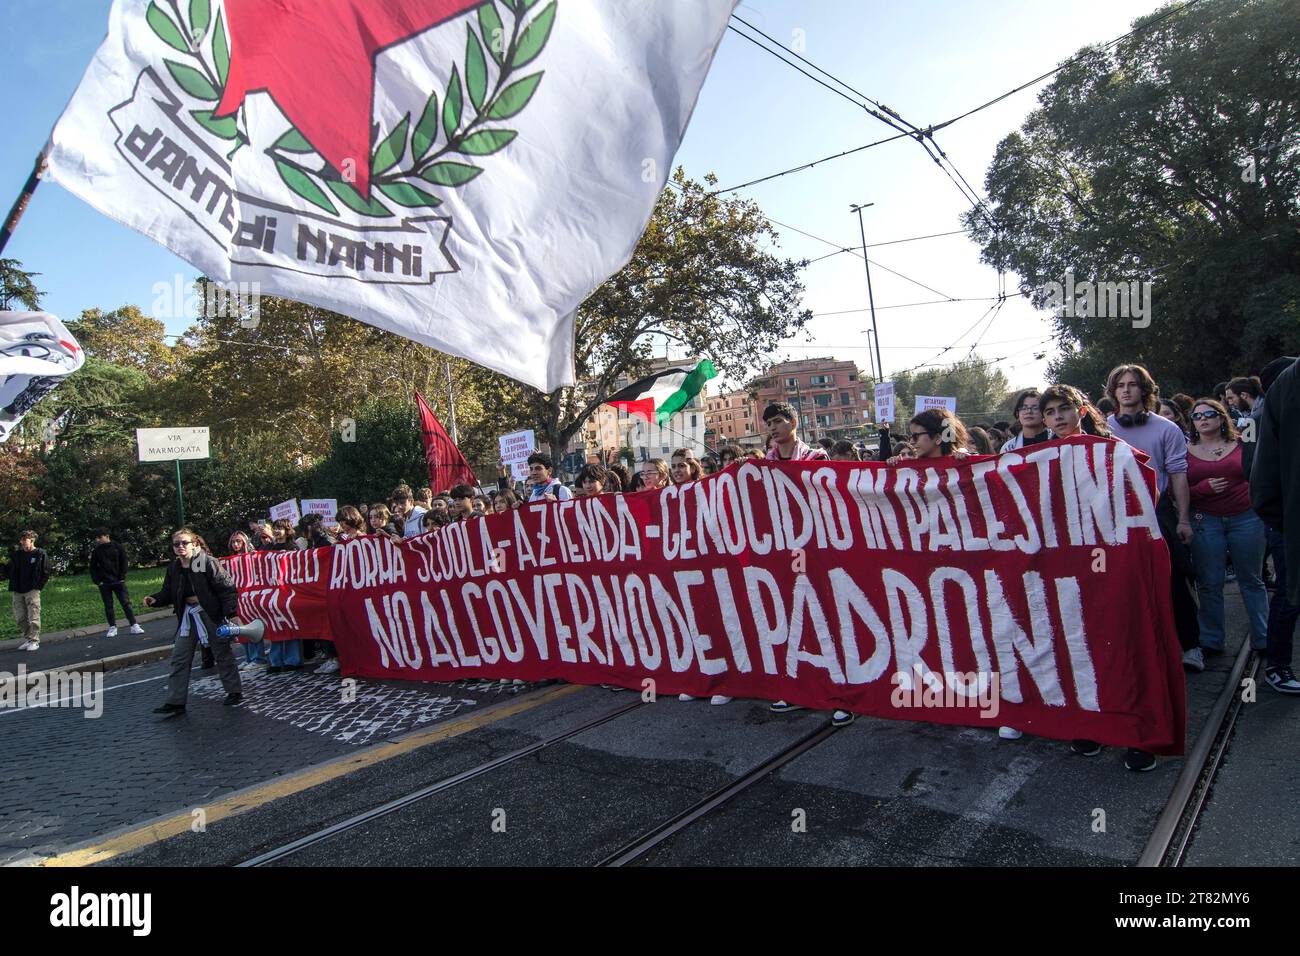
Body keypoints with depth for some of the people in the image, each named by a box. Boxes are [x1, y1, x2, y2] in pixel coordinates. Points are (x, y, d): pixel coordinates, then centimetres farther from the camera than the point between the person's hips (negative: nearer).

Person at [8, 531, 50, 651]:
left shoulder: (41, 555, -3)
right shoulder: (16, 555, 10)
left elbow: (46, 573, -1)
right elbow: (11, 572, 17)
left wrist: (38, 586, -8)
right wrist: (13, 587, 6)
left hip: (32, 591, -5)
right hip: (17, 592, 5)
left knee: (33, 617, -6)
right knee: (20, 618, 8)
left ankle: (34, 641, -2)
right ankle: (27, 639, 18)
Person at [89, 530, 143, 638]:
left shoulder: (118, 548, -2)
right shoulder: (96, 551, 2)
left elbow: (123, 563, 0)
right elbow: (93, 568, 7)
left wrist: (122, 578, -7)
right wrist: (97, 581, -2)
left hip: (118, 581, -2)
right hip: (104, 584, 2)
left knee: (126, 603, -3)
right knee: (108, 606, 6)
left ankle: (134, 626, -1)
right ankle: (112, 627, 13)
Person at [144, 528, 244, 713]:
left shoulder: (208, 563, -15)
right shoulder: (173, 568, 4)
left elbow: (226, 589, -16)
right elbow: (168, 593, 11)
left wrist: (231, 614, -21)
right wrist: (155, 600, -10)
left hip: (211, 614, -6)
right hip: (187, 616, 6)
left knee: (222, 654, 6)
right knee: (179, 659, 5)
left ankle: (235, 692, 20)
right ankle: (175, 702, 11)